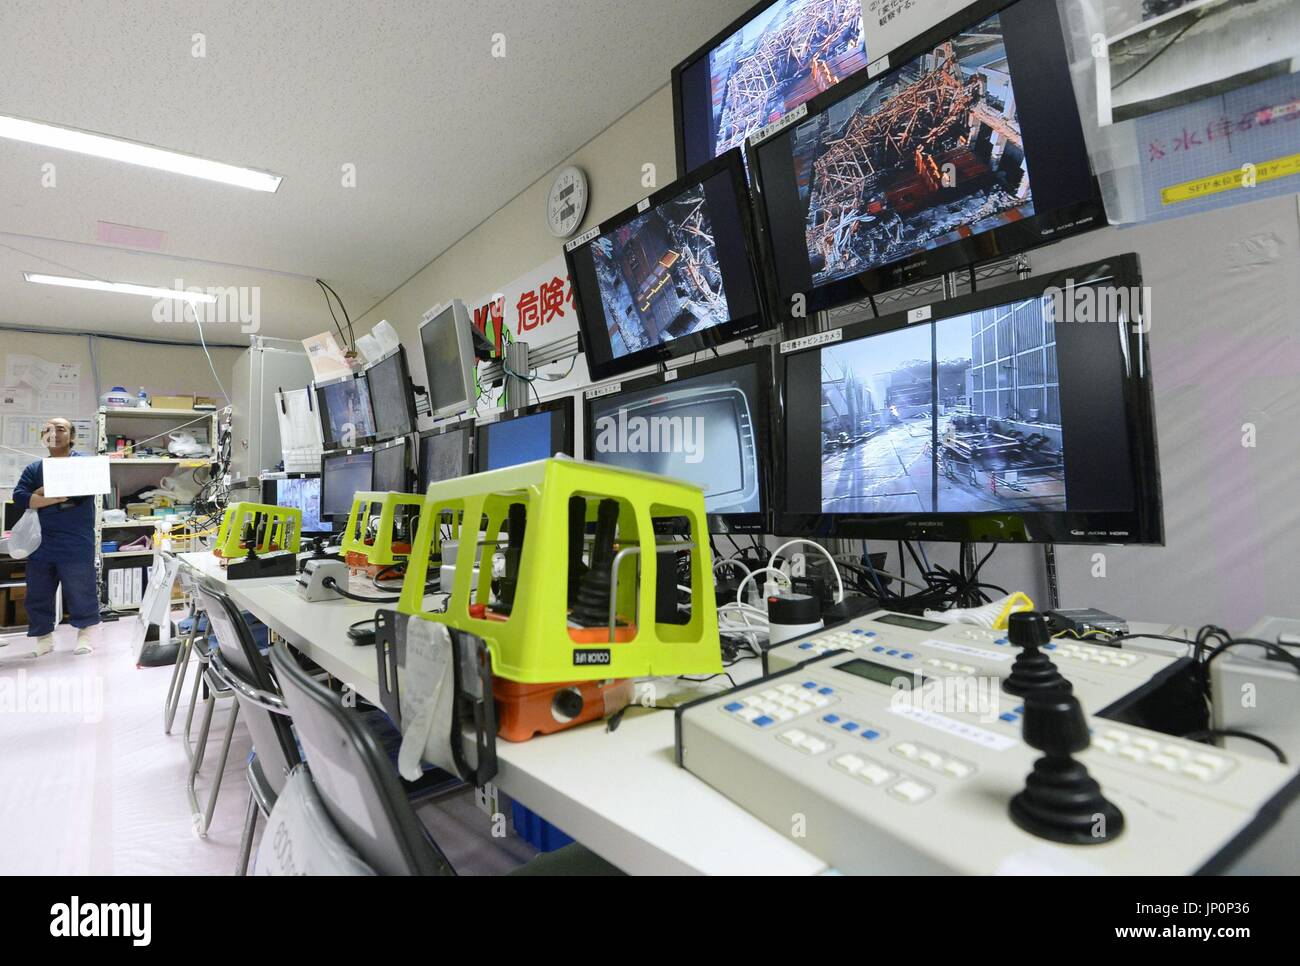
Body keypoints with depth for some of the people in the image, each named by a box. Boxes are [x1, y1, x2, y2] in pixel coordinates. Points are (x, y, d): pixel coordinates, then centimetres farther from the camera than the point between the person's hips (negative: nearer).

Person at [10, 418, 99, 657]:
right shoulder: (33, 469, 13)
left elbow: (78, 492, -17)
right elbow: (19, 497, -3)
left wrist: (41, 493, -6)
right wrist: (58, 497, -17)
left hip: (75, 545, -5)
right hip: (40, 543, 5)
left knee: (81, 592, 2)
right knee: (37, 594, 9)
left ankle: (85, 635, 16)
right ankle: (44, 637, 22)